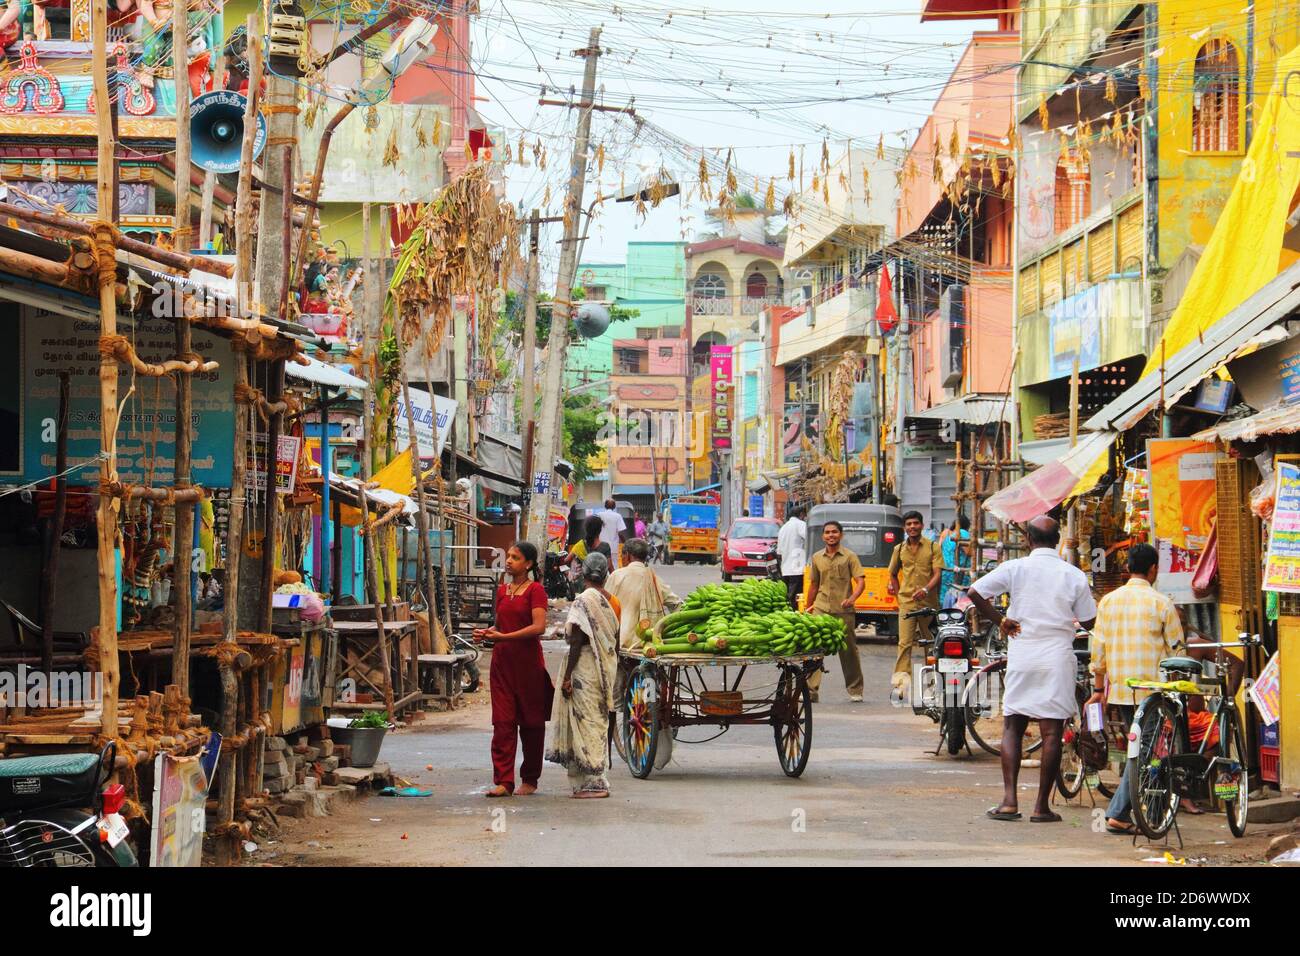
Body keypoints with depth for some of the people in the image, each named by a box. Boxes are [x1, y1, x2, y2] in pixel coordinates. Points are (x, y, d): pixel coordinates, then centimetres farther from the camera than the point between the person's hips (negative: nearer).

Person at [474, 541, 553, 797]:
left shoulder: (535, 590, -7)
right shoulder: (502, 590, 13)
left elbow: (539, 627, -18)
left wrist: (503, 637, -21)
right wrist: (486, 632, 1)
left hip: (528, 661, -5)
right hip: (502, 660, 5)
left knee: (531, 721, 5)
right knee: (502, 721, -3)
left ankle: (530, 780, 16)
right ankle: (503, 781, -5)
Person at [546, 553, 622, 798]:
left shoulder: (583, 601, -13)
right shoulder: (612, 601, 7)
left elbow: (577, 641, -16)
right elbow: (616, 639, 10)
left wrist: (567, 675, -13)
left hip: (585, 667, -7)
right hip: (607, 667, 7)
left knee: (586, 721, -3)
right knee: (600, 720, 13)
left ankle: (595, 782, -3)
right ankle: (597, 780, 17)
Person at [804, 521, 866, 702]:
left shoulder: (849, 557, 1)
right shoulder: (817, 558, 12)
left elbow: (860, 581, -7)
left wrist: (852, 598, -25)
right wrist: (808, 607, 24)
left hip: (843, 611, -2)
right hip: (821, 609, 2)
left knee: (848, 650, 7)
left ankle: (855, 690, 21)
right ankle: (810, 690, -11)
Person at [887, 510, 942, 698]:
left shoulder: (933, 547, 2)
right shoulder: (899, 549, 11)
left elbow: (937, 573, -7)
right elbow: (893, 574, 25)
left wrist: (926, 589, -23)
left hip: (929, 602, -1)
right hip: (907, 603, 1)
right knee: (905, 643, -11)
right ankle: (901, 682, -18)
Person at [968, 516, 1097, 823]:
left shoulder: (1015, 568, -2)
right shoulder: (1074, 575, -1)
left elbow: (974, 592, -10)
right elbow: (1089, 621, 4)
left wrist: (1000, 620, 1)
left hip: (1021, 657, 1)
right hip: (1057, 658, -1)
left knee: (1013, 727, 9)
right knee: (1052, 732, 2)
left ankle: (1009, 800, -2)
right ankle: (1042, 806, 1)